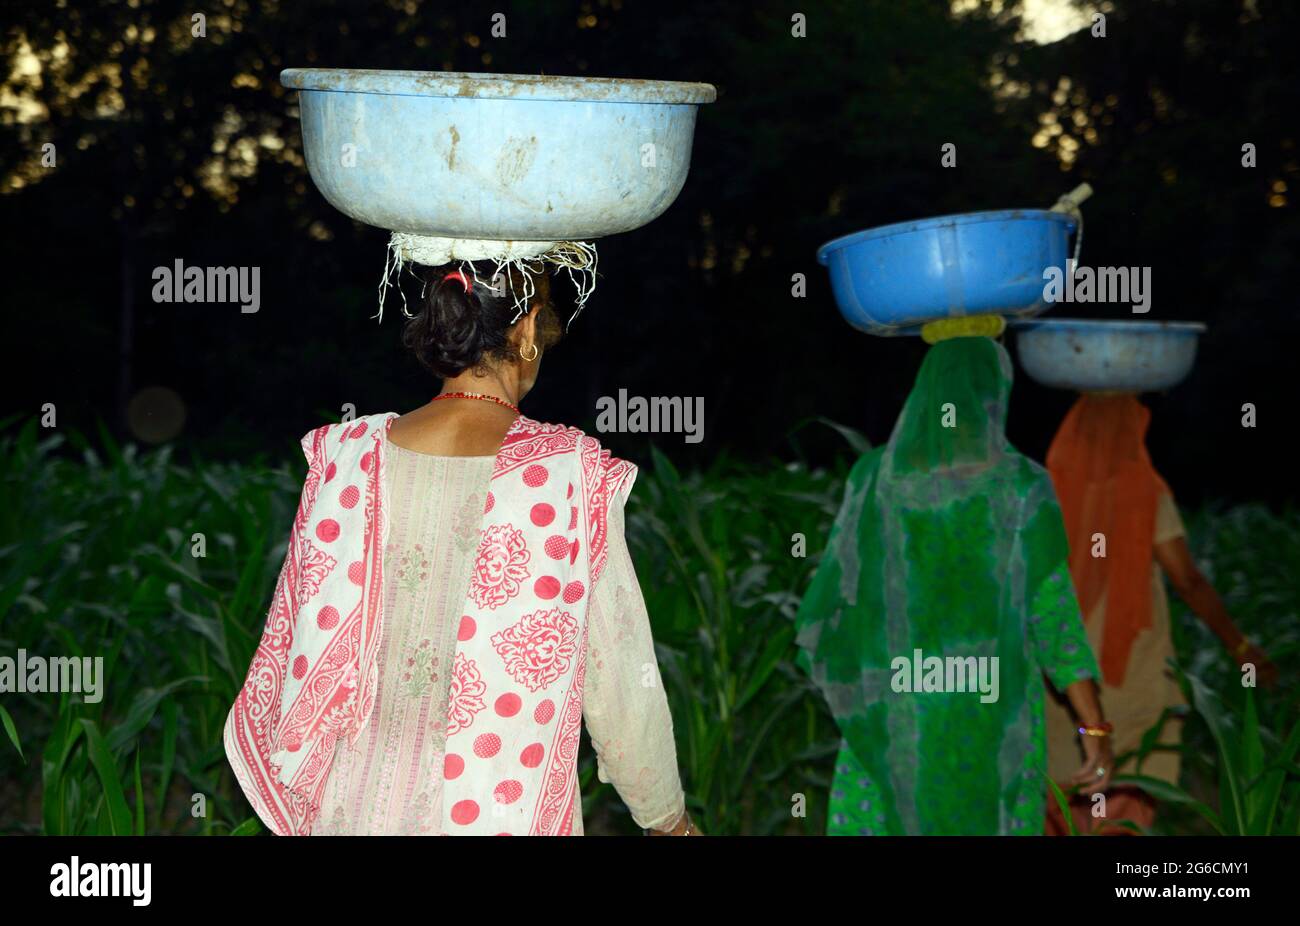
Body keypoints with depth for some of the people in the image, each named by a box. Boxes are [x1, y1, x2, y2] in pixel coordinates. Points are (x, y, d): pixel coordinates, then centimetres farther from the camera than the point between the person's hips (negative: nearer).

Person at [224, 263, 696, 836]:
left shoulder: (345, 459, -7)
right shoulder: (575, 477, -15)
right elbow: (622, 679, -8)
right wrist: (668, 819, 8)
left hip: (353, 810, 3)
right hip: (510, 815, -3)